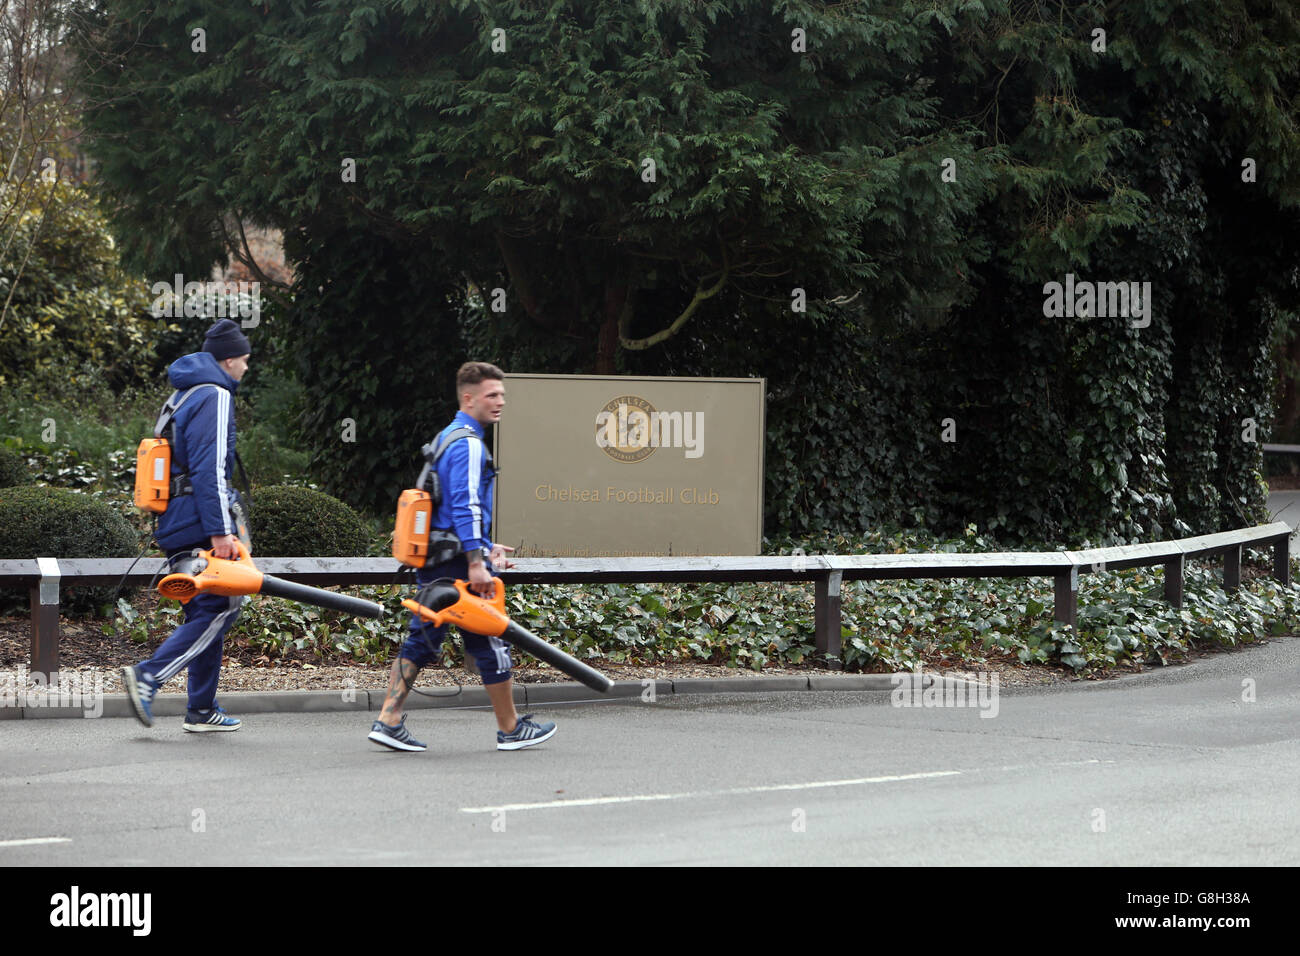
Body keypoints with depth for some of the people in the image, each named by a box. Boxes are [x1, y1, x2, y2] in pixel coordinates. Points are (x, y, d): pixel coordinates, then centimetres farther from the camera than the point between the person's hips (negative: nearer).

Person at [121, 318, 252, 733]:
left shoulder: (184, 395, 20)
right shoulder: (214, 397, -11)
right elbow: (210, 469, -20)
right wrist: (221, 530, -23)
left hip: (177, 523, 10)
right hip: (201, 521, -10)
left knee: (203, 612, 12)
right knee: (219, 610, -8)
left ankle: (201, 710, 12)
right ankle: (149, 675, -18)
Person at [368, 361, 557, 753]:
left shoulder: (445, 439, 19)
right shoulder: (468, 443, -14)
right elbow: (465, 506, -22)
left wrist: (486, 547, 27)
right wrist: (476, 563, -25)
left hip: (432, 560, 10)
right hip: (459, 561, -10)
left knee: (421, 642, 9)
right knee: (489, 643, 1)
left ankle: (388, 721, 2)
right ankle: (510, 729, 10)